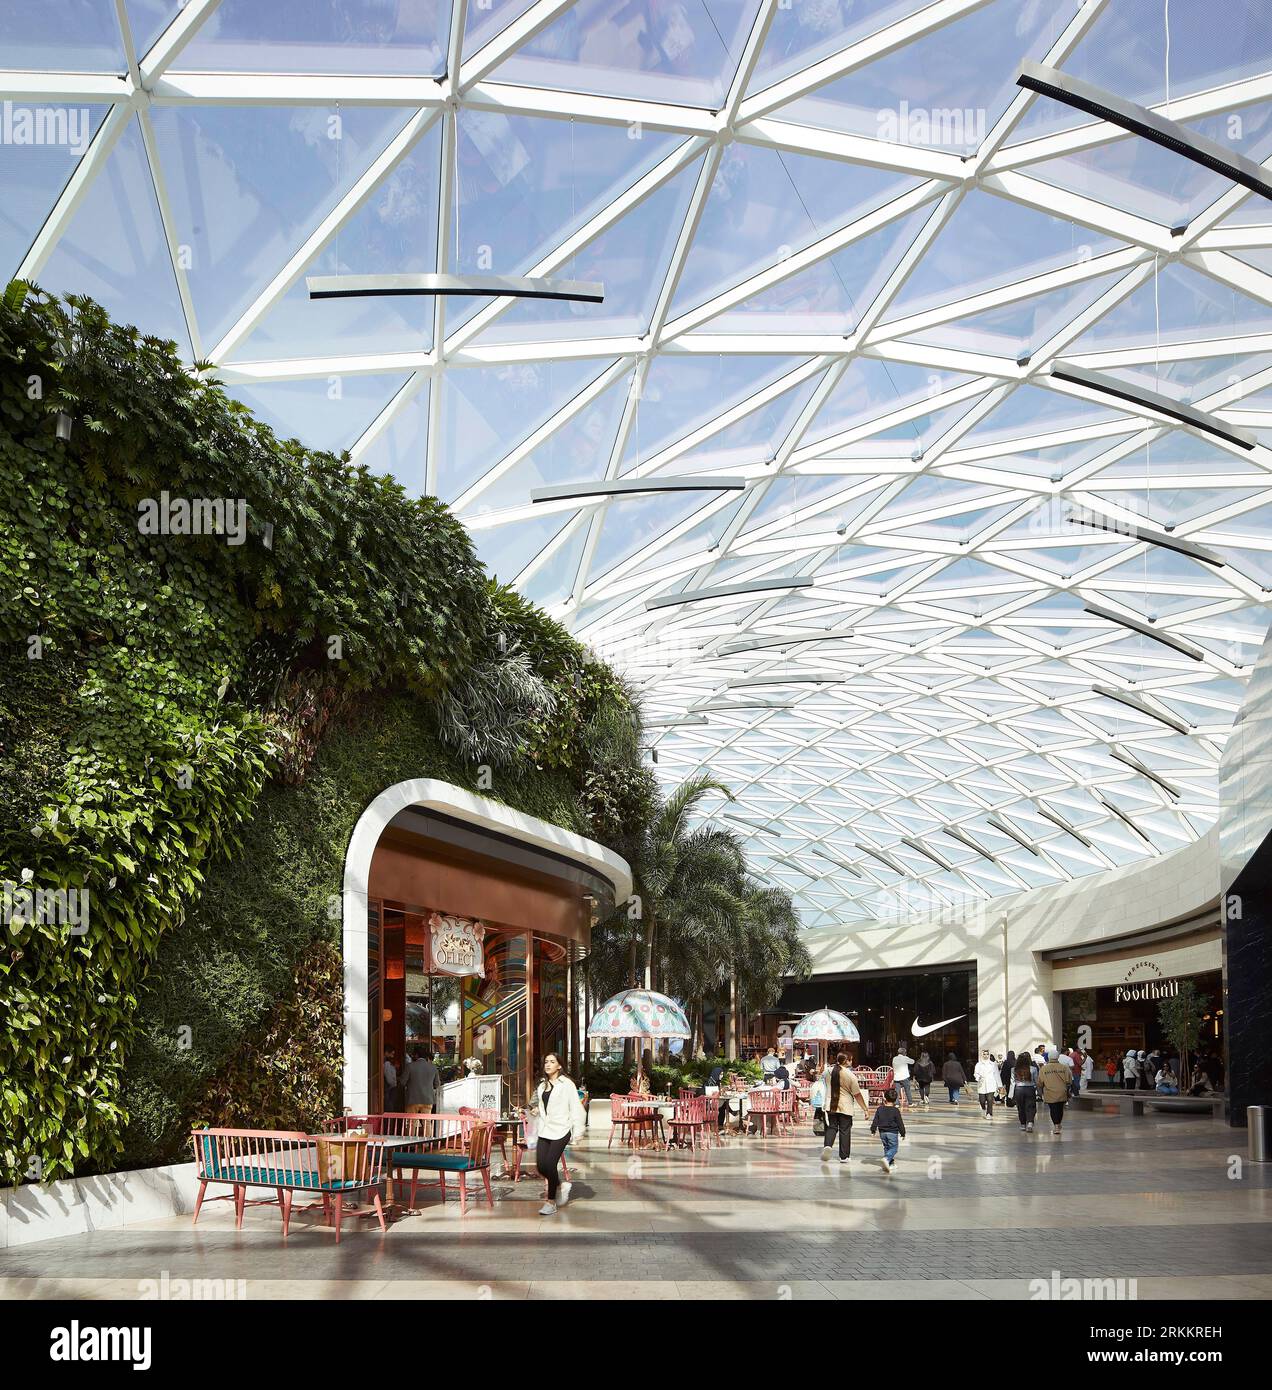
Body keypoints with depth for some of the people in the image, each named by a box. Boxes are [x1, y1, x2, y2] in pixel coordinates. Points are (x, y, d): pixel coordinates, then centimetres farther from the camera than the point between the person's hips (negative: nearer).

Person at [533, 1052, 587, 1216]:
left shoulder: (567, 1084, -4)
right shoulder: (541, 1086, 16)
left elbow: (576, 1108, -7)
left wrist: (578, 1132, -11)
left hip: (560, 1131, -6)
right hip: (544, 1132, 6)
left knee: (550, 1164, -12)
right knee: (541, 1166, -3)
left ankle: (551, 1202, 2)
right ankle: (561, 1186, 24)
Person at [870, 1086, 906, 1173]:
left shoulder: (880, 1109, -2)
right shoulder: (895, 1111, -11)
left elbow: (875, 1121, 3)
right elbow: (900, 1123, -6)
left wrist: (873, 1130, 16)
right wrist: (903, 1133, 5)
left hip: (882, 1133, 4)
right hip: (893, 1132, -4)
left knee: (886, 1147, 18)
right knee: (894, 1148, 1)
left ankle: (890, 1163, 18)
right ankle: (886, 1159, -24)